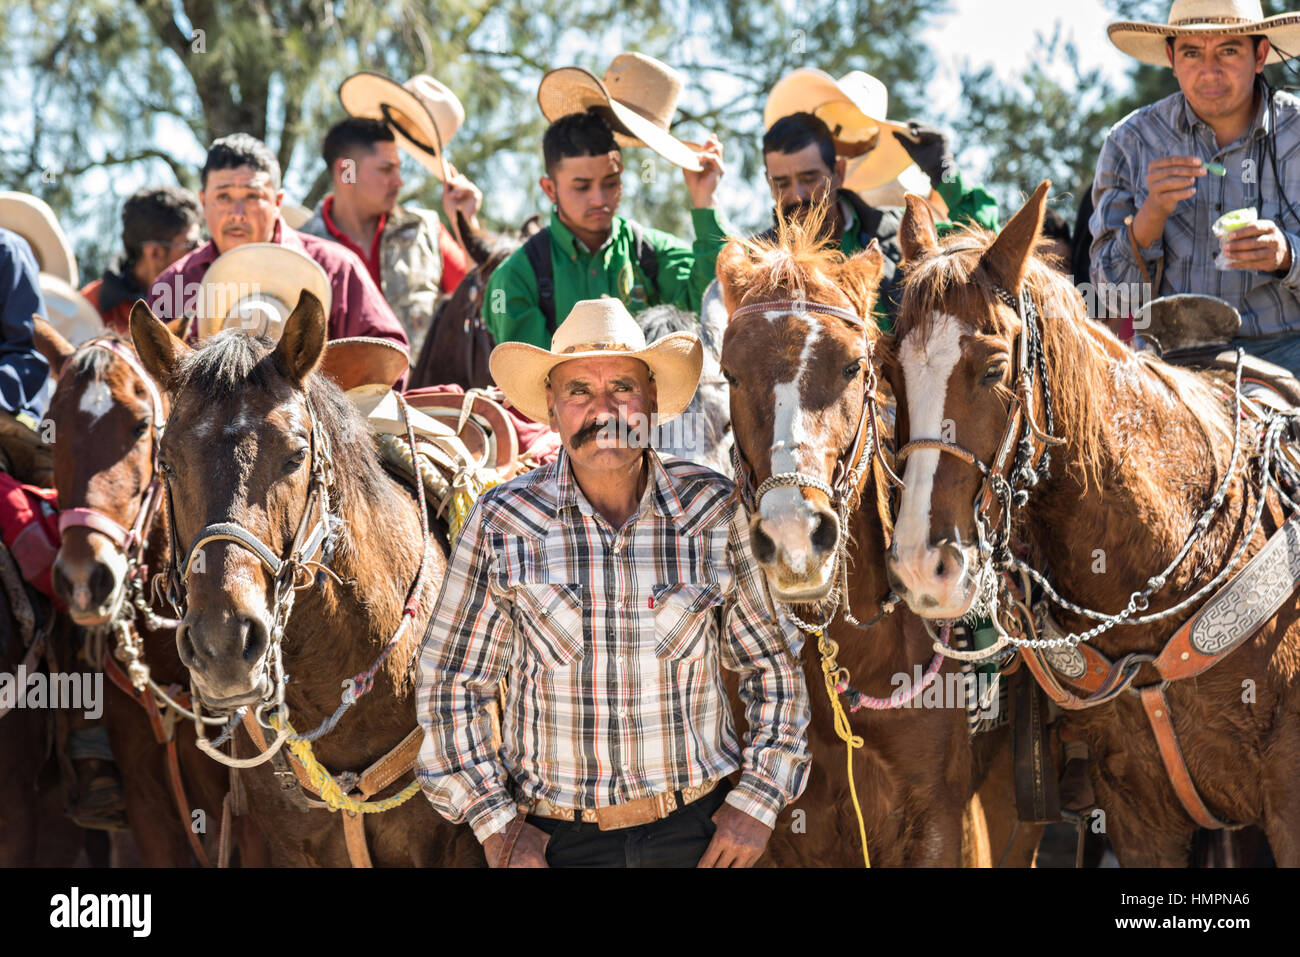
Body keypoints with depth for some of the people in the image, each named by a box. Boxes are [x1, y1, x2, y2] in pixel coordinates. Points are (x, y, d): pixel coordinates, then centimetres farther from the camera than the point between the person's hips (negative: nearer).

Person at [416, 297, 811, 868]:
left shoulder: (712, 511, -2)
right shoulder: (502, 525, -5)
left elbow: (771, 666, 7)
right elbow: (450, 682, 0)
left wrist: (759, 800, -1)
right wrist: (496, 823, -5)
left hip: (697, 833, 1)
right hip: (558, 840, -1)